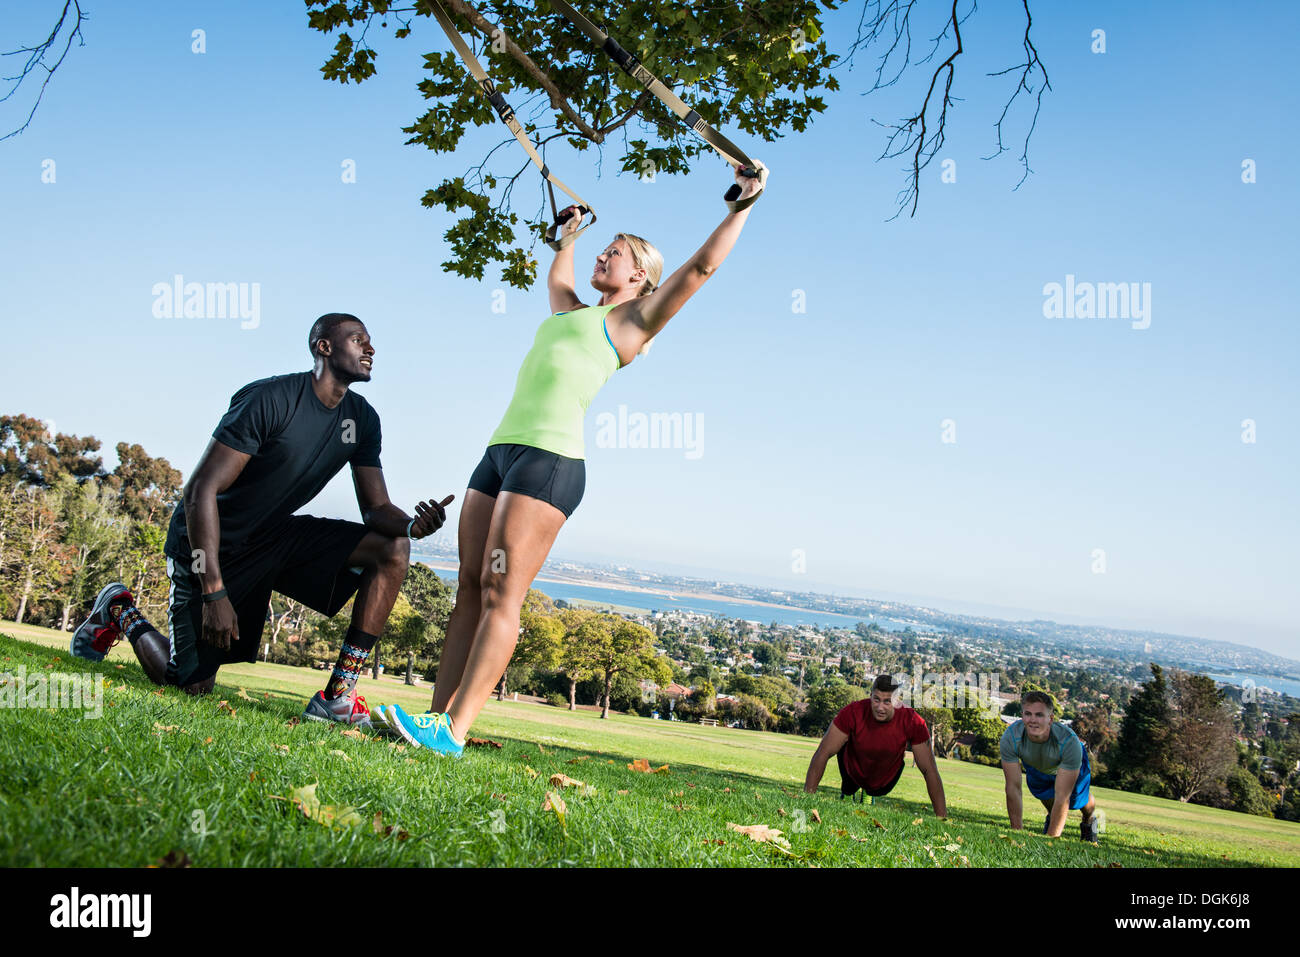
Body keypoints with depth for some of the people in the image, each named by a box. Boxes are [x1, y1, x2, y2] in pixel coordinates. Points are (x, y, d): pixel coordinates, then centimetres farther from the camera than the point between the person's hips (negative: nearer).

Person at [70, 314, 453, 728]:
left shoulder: (362, 419, -2)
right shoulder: (269, 399, -23)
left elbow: (377, 510, -1)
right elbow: (200, 491, -26)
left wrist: (412, 525, -27)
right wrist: (214, 592, -31)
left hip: (276, 536, 7)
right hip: (213, 540, -6)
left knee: (393, 549, -14)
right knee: (192, 685, -3)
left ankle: (337, 695, -16)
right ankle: (120, 611, 26)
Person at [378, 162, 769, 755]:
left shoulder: (633, 320, 7)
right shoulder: (572, 311, 27)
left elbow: (703, 265, 2)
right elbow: (556, 274, 50)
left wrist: (745, 201, 8)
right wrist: (571, 232, 61)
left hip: (550, 458, -8)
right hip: (501, 451, 8)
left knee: (501, 593, -14)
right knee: (470, 588, 1)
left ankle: (454, 729, -19)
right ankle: (438, 716, 0)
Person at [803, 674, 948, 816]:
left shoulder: (913, 723, -34)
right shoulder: (853, 712, -37)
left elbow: (930, 771, -26)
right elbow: (823, 754, -32)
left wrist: (942, 816, -28)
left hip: (885, 781, 1)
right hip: (854, 773, -1)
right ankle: (845, 794, 43)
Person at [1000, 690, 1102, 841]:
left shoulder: (1070, 742, -45)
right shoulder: (1010, 738, -39)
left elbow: (1062, 797, -41)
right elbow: (1013, 788, -30)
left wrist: (1050, 838, -41)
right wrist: (1017, 832, -29)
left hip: (1070, 766, -2)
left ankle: (1091, 818, 39)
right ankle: (1052, 816, 41)